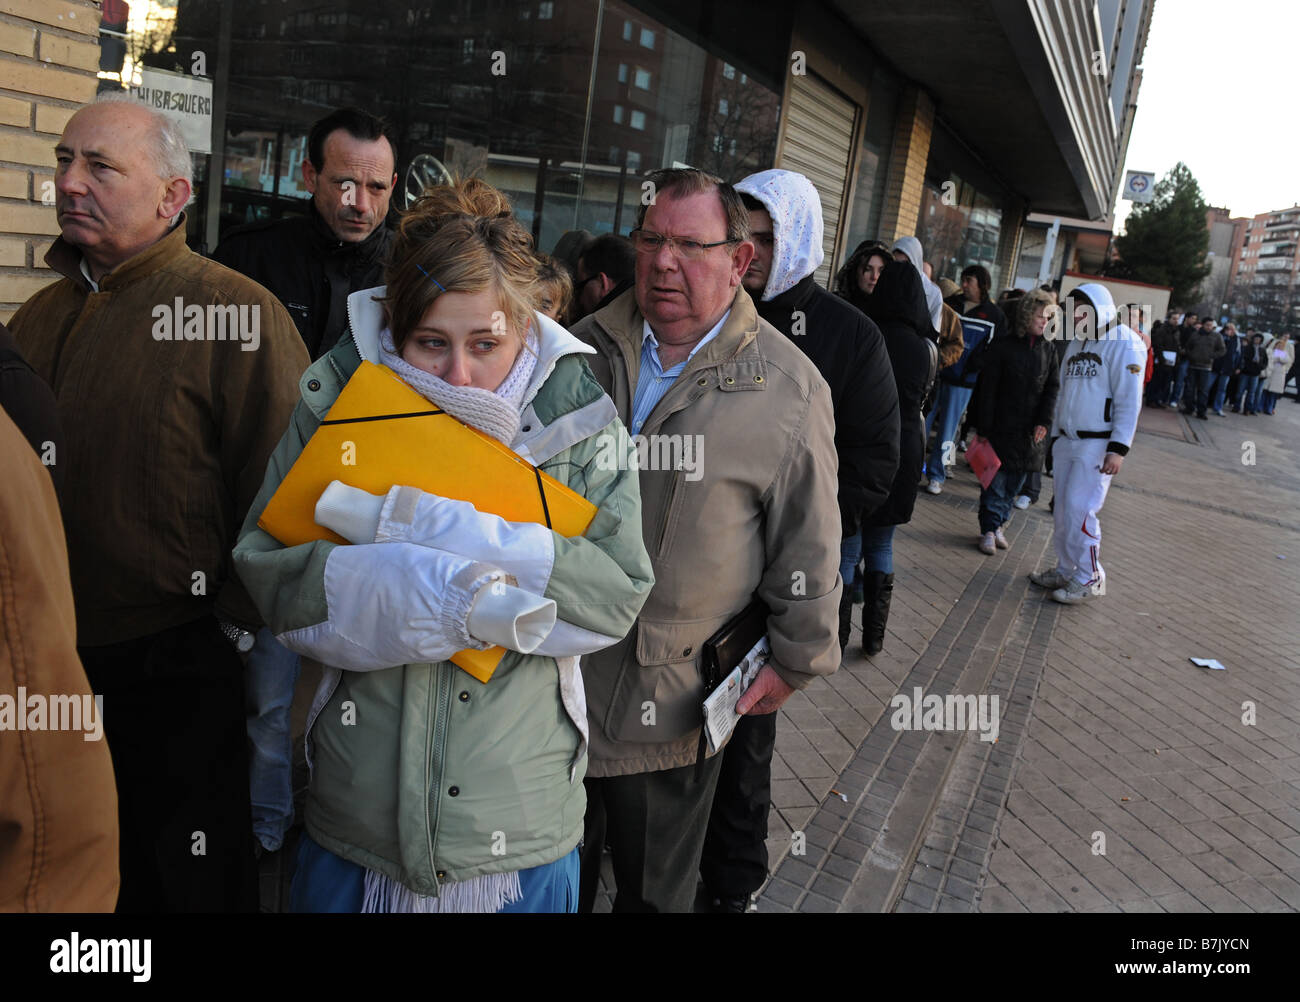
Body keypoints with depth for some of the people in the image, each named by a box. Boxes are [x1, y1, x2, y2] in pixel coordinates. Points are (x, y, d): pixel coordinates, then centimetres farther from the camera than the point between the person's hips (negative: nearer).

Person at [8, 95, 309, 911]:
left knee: (187, 882, 12)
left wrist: (240, 635, -15)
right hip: (54, 669, 7)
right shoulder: (40, 317, 10)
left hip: (178, 675, -6)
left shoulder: (239, 315, -13)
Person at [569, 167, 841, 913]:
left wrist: (796, 660, 0)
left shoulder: (789, 388, -10)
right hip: (556, 675, 3)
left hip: (672, 700, -3)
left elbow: (808, 544, -4)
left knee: (657, 886, 18)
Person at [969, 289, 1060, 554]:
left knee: (1016, 481, 7)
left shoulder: (1048, 349, 8)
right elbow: (987, 390, -7)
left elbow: (1052, 388, 9)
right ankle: (989, 530, 6)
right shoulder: (1003, 347, -6)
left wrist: (1044, 421, -4)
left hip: (1030, 431, 4)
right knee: (996, 479, -3)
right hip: (1001, 426, -4)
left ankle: (998, 525, 19)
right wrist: (983, 428, -10)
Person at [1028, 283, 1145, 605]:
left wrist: (1118, 448, -18)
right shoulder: (1077, 343, 16)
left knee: (1079, 509, -11)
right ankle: (1066, 570, 19)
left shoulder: (1124, 343, -9)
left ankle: (1089, 578, 2)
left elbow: (1129, 400, -13)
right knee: (1063, 509, 8)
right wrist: (1056, 436, 18)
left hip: (1098, 445, -7)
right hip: (1067, 441, 7)